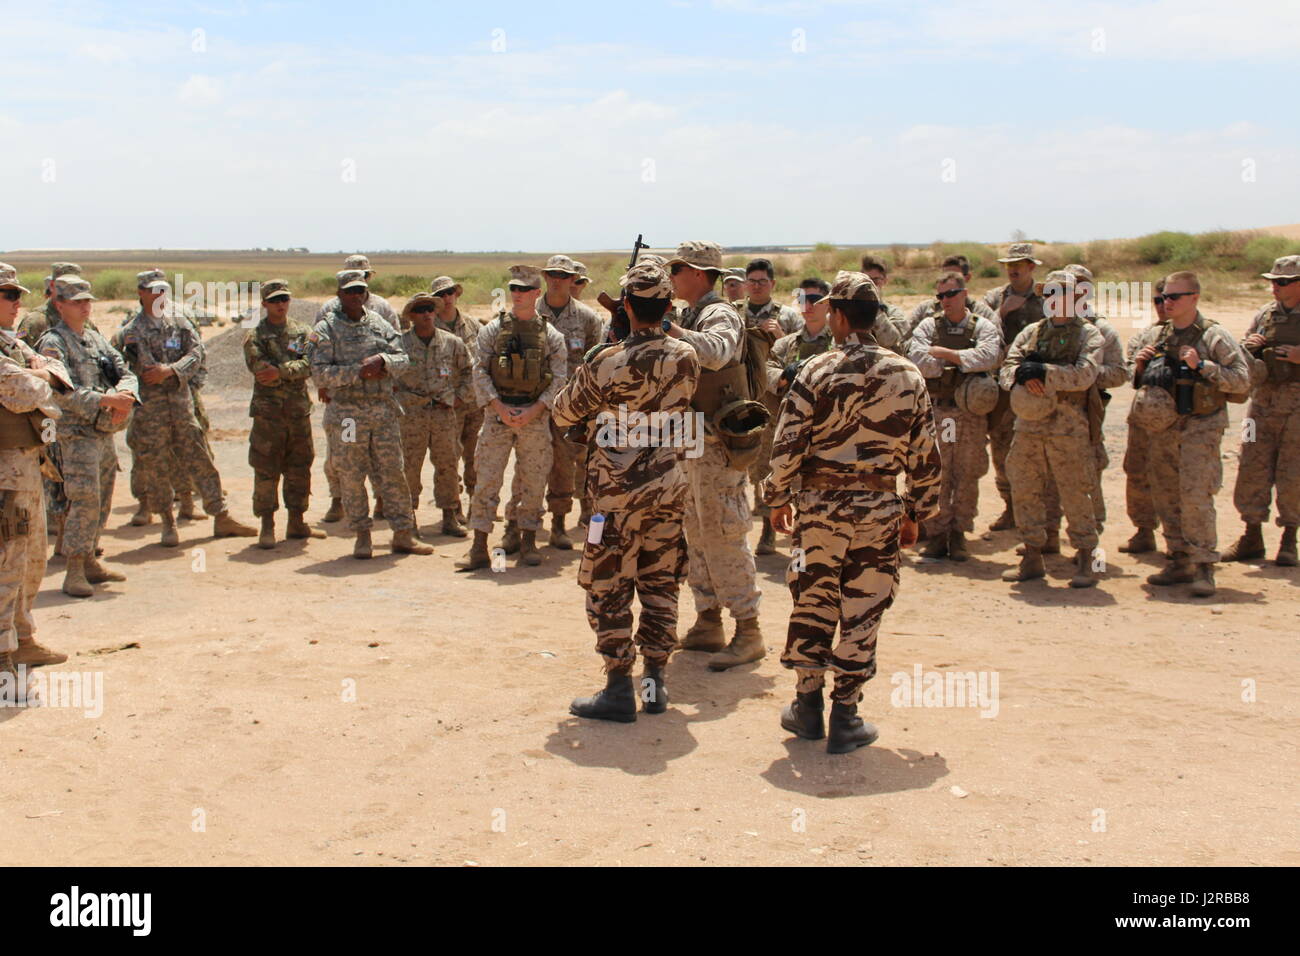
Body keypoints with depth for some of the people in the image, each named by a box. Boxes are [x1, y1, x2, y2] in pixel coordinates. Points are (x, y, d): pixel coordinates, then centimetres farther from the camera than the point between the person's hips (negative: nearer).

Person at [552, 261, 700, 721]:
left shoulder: (607, 364, -16)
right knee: (660, 585, 13)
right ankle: (655, 682, 18)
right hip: (669, 485, 5)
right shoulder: (686, 358, -4)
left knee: (609, 589, 5)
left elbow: (562, 413, -2)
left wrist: (584, 375, 15)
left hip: (619, 490, -4)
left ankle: (619, 690, 7)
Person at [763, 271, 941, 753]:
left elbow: (787, 444, -8)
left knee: (813, 601, 14)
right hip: (881, 507, 1)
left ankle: (808, 703, 22)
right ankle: (845, 716, 12)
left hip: (819, 503, -1)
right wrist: (917, 512, 14)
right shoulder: (907, 375, 1)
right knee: (862, 611, 7)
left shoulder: (816, 371, -6)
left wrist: (778, 497, 6)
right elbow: (926, 454, 4)